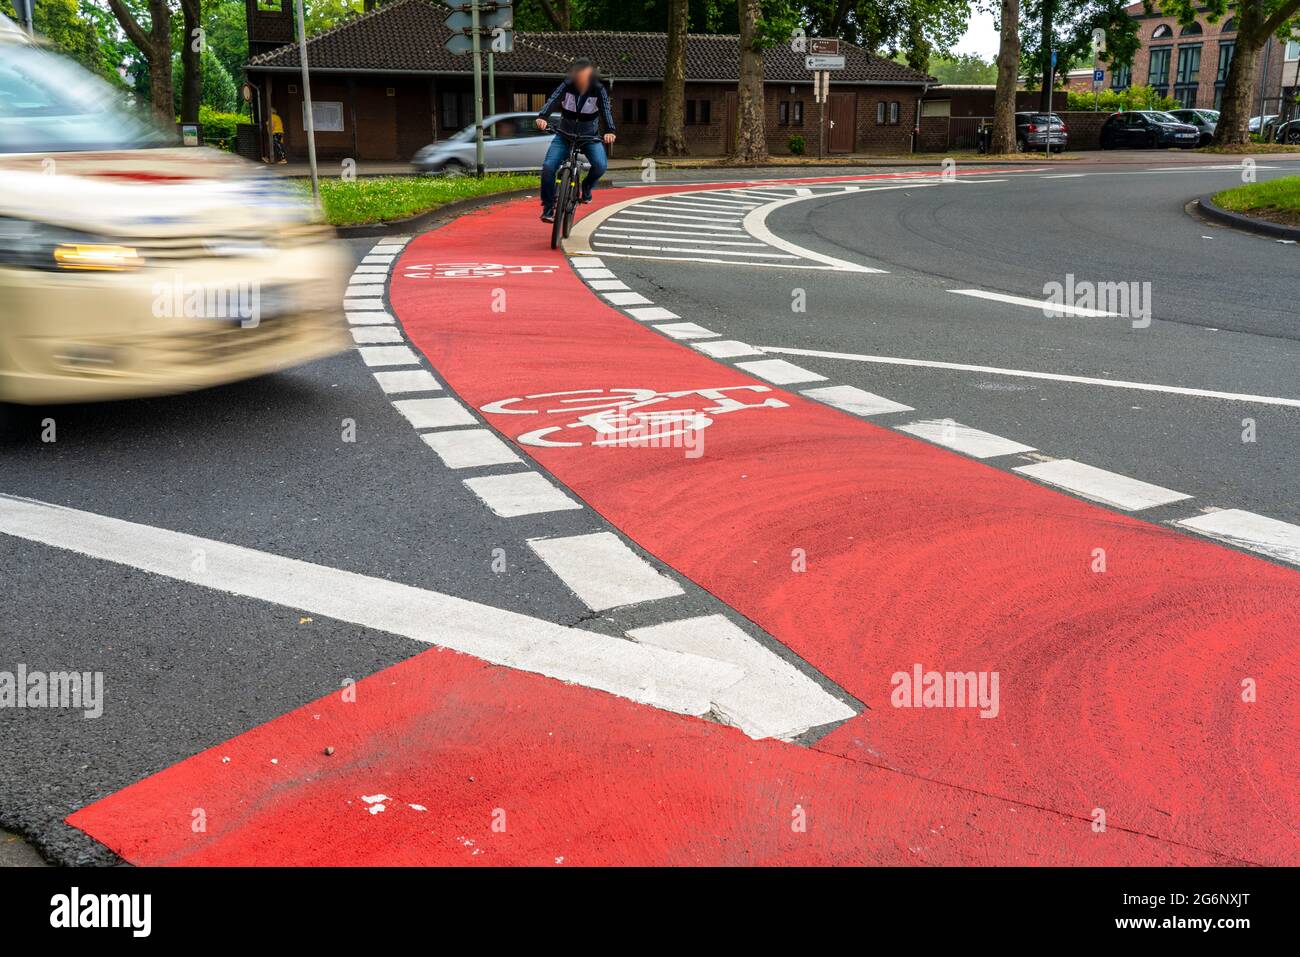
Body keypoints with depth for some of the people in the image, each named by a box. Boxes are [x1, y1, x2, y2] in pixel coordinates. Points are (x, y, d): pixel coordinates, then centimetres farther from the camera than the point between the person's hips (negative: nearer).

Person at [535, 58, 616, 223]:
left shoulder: (598, 89, -16)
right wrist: (542, 117, -50)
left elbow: (606, 110, -29)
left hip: (590, 137, 0)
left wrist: (609, 131, -48)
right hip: (564, 136, 0)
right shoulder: (566, 86, -15)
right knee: (548, 167, -18)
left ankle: (587, 186, 7)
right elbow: (552, 101, -29)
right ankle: (548, 208, -2)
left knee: (600, 165, -27)